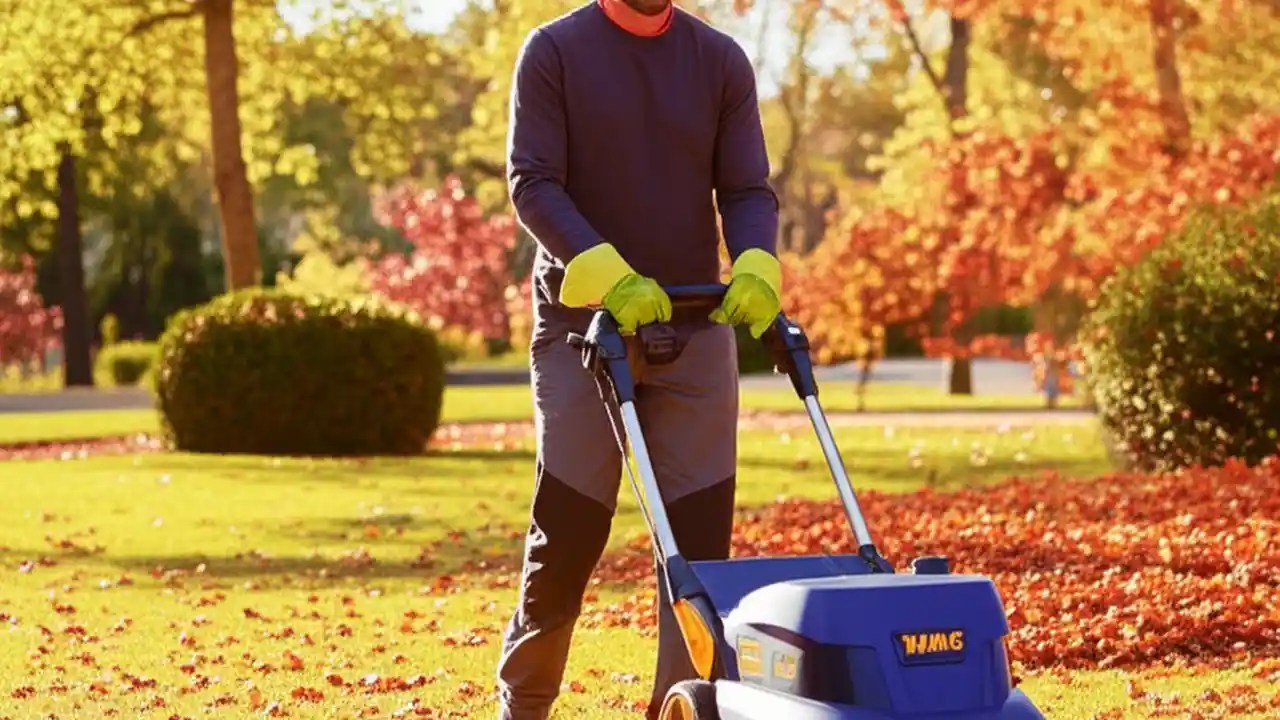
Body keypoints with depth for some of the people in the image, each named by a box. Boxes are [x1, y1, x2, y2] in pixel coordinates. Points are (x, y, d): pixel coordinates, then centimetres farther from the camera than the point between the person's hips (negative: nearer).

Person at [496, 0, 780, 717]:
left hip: (696, 326, 2)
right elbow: (533, 182, -10)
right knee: (566, 535, 1)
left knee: (701, 534, -3)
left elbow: (748, 190, 0)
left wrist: (756, 267, -22)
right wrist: (608, 275, -26)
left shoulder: (722, 60, 6)